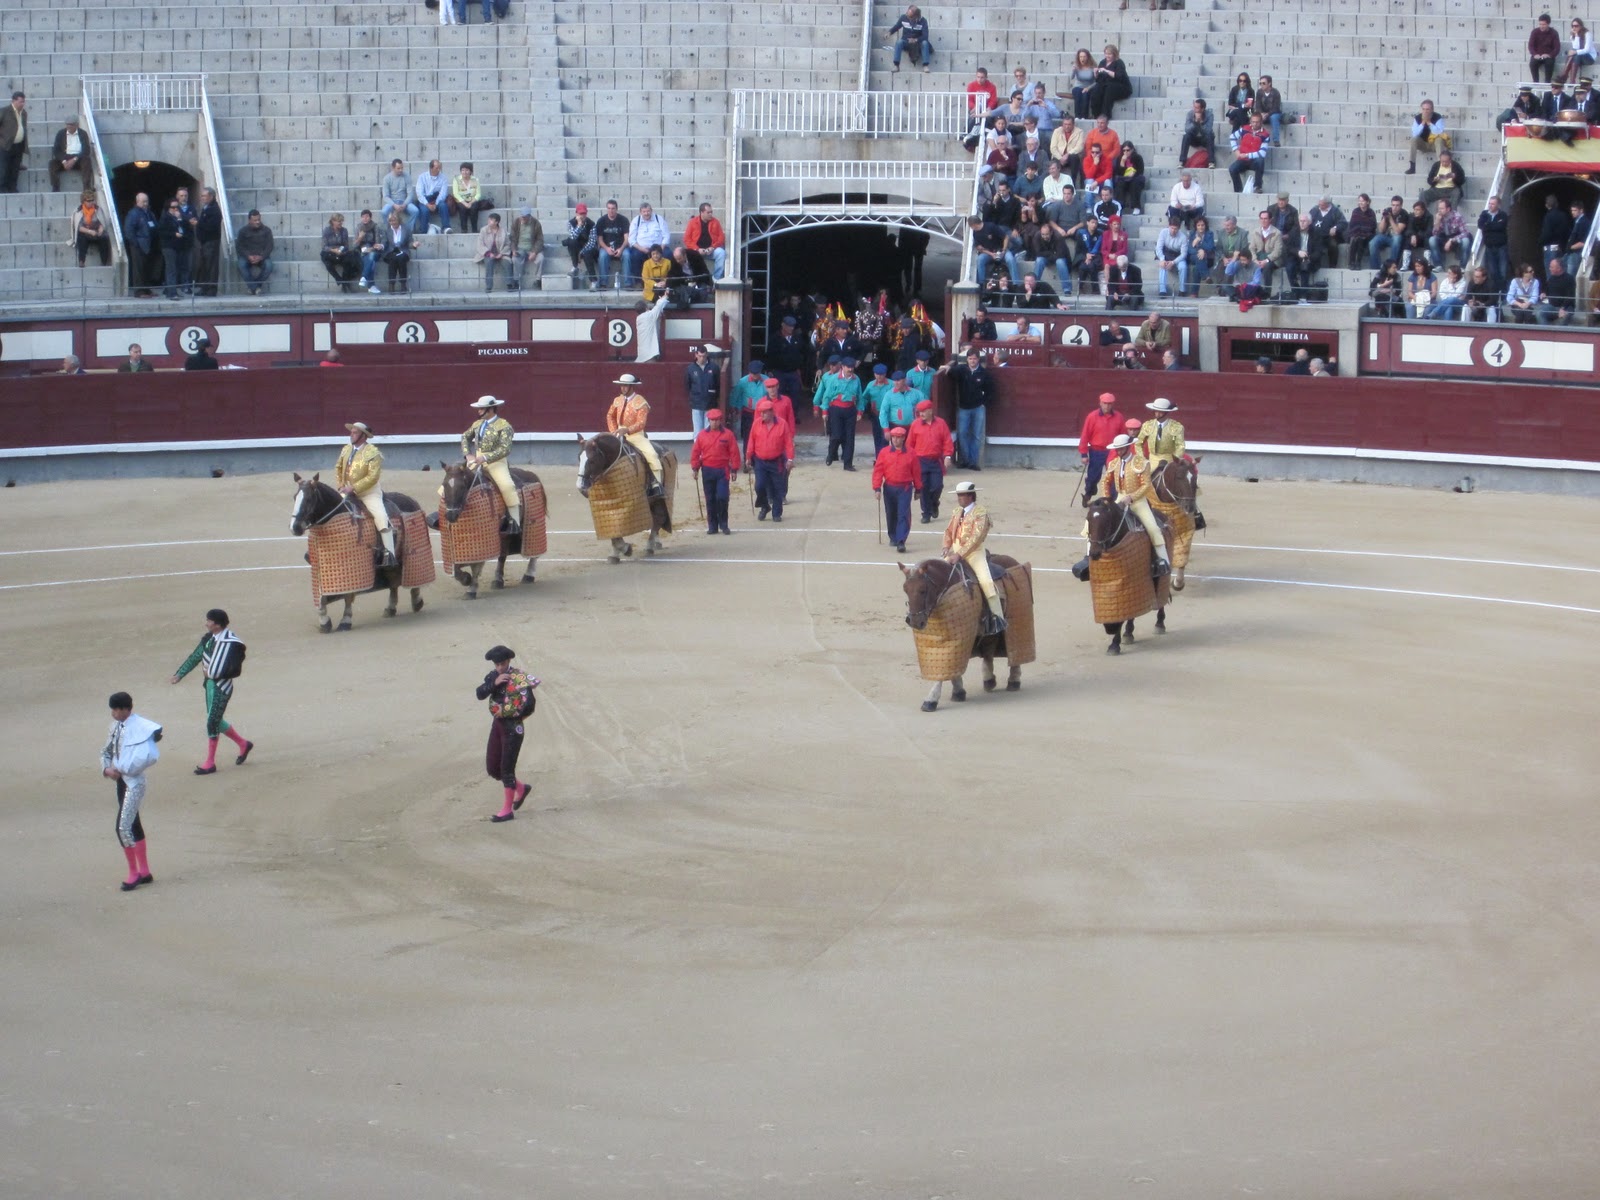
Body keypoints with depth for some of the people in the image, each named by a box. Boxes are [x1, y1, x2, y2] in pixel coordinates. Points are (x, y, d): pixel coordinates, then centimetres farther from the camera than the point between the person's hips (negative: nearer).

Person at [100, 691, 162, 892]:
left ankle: (134, 872, 0)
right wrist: (107, 769, -5)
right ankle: (145, 872, 23)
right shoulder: (115, 727, 8)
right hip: (121, 780, 9)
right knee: (134, 826, 14)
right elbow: (106, 751, 17)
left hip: (134, 782, -9)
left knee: (123, 827, -12)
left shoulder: (139, 726, -16)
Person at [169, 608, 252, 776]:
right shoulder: (210, 638, 4)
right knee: (215, 720, 18)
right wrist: (179, 674, 12)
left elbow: (234, 670, -24)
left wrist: (210, 672, -18)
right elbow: (196, 657, 12)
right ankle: (243, 744, 36)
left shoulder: (230, 642, -21)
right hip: (211, 683, 9)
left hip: (221, 686, -9)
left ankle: (210, 763, 8)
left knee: (212, 723, -3)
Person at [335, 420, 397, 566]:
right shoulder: (346, 449, 7)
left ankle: (390, 555, -22)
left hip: (369, 492, -6)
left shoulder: (372, 452, -13)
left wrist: (353, 488, -24)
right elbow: (338, 468, 18)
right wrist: (340, 486, 2)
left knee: (381, 518, -23)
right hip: (348, 492, 6)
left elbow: (373, 477, -20)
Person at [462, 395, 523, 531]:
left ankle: (515, 523, -22)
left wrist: (485, 458, -26)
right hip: (477, 461, 7)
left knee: (507, 486, -29)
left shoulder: (504, 426, -8)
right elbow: (465, 437, 24)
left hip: (496, 462, -6)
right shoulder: (477, 424, 11)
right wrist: (468, 454, 6)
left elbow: (505, 449, -18)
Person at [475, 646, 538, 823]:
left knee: (507, 767, -5)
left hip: (513, 727, -8)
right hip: (497, 724, 8)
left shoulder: (519, 678, -16)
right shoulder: (493, 676, 5)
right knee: (492, 768, 12)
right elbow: (480, 694, -6)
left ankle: (508, 809, 5)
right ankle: (521, 789, 33)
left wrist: (510, 714, -11)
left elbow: (529, 704, -24)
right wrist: (494, 683, -22)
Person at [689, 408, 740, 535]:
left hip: (722, 471, -2)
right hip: (707, 471, 2)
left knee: (722, 497, -9)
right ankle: (712, 526, 12)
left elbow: (734, 452, 0)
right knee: (710, 499, 6)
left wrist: (734, 469, -3)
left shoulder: (728, 434, 0)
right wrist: (695, 467, 2)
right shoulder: (702, 435, 5)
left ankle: (723, 524, 4)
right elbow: (695, 452, 7)